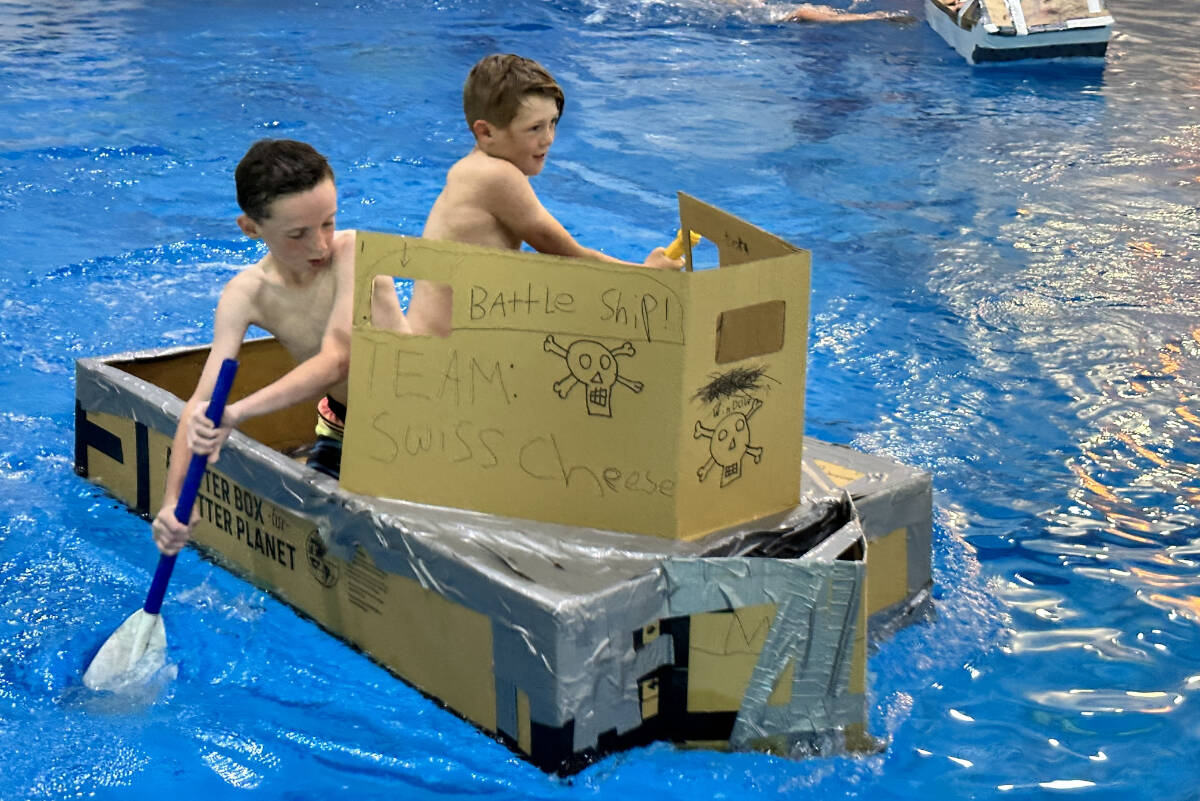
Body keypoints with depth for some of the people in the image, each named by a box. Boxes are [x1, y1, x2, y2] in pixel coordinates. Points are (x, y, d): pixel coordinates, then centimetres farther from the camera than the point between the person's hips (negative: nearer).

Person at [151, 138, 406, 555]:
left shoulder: (357, 252, -28)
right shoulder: (246, 295, -16)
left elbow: (335, 360, -38)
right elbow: (202, 401, -23)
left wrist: (236, 413, -50)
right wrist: (172, 499, -38)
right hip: (341, 433, 4)